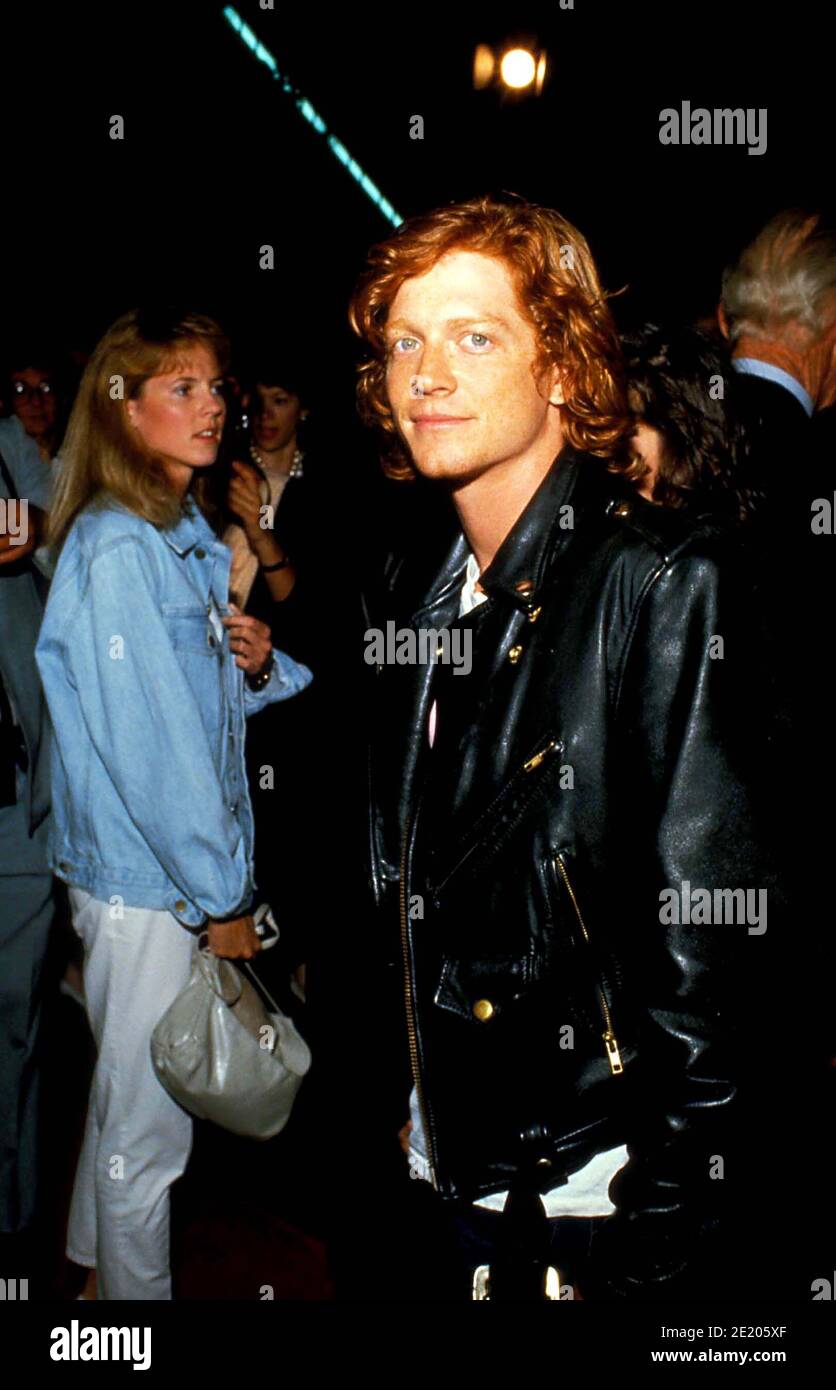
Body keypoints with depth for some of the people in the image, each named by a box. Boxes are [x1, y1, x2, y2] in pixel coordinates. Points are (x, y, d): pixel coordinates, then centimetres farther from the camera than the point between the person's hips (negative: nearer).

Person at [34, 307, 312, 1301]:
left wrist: (257, 663, -6)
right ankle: (135, 1287, 27)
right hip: (145, 880, -8)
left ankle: (96, 1257, 43)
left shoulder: (191, 534, 9)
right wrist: (222, 901, -16)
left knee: (126, 1092, 24)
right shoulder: (113, 549, -19)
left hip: (193, 862, 9)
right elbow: (148, 745, -21)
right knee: (147, 1118, 7)